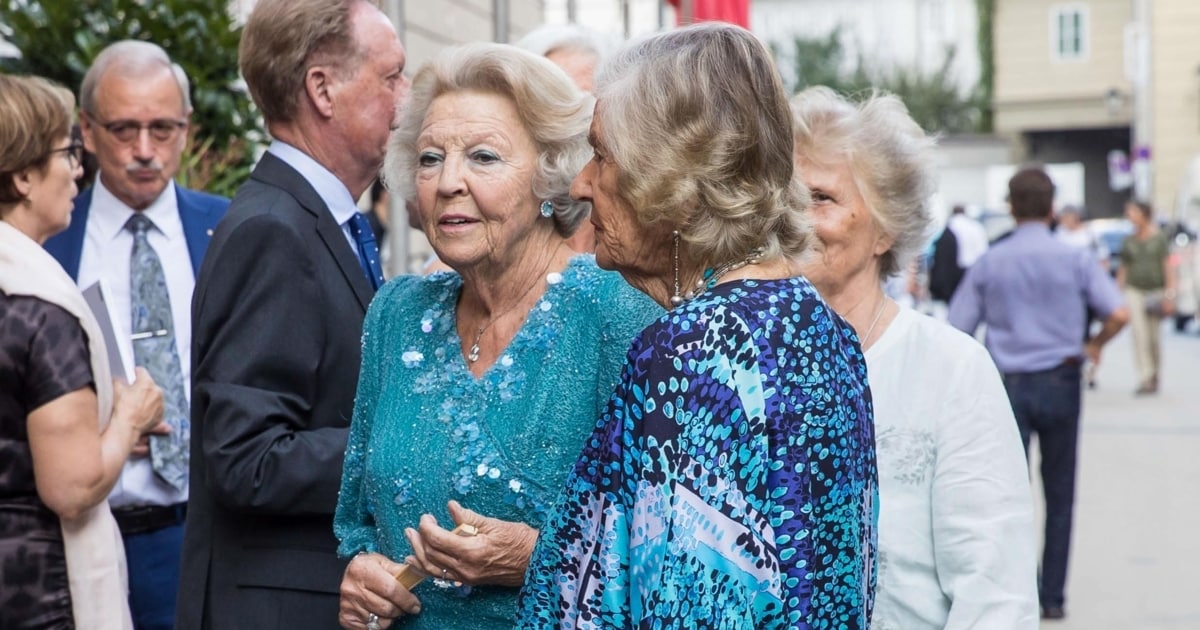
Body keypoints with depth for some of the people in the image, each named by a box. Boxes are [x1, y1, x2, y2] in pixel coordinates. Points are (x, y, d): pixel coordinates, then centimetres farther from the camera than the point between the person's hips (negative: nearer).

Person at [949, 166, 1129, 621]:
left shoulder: (989, 263, 1)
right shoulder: (1075, 259, -1)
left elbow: (956, 333, -3)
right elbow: (1118, 314, -11)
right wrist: (1094, 345, 7)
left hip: (1009, 385, 0)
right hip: (1060, 382, 0)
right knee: (1059, 494, 13)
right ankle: (1052, 596, 18)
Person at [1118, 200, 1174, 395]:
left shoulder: (1159, 238, 0)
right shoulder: (1128, 242, 7)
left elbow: (1167, 267, -2)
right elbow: (1123, 269, 11)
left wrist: (1169, 293, -9)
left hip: (1156, 291, -1)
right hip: (1134, 291, 1)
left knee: (1154, 337, 5)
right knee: (1140, 336, -11)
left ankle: (1155, 377, 22)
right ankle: (1145, 379, -15)